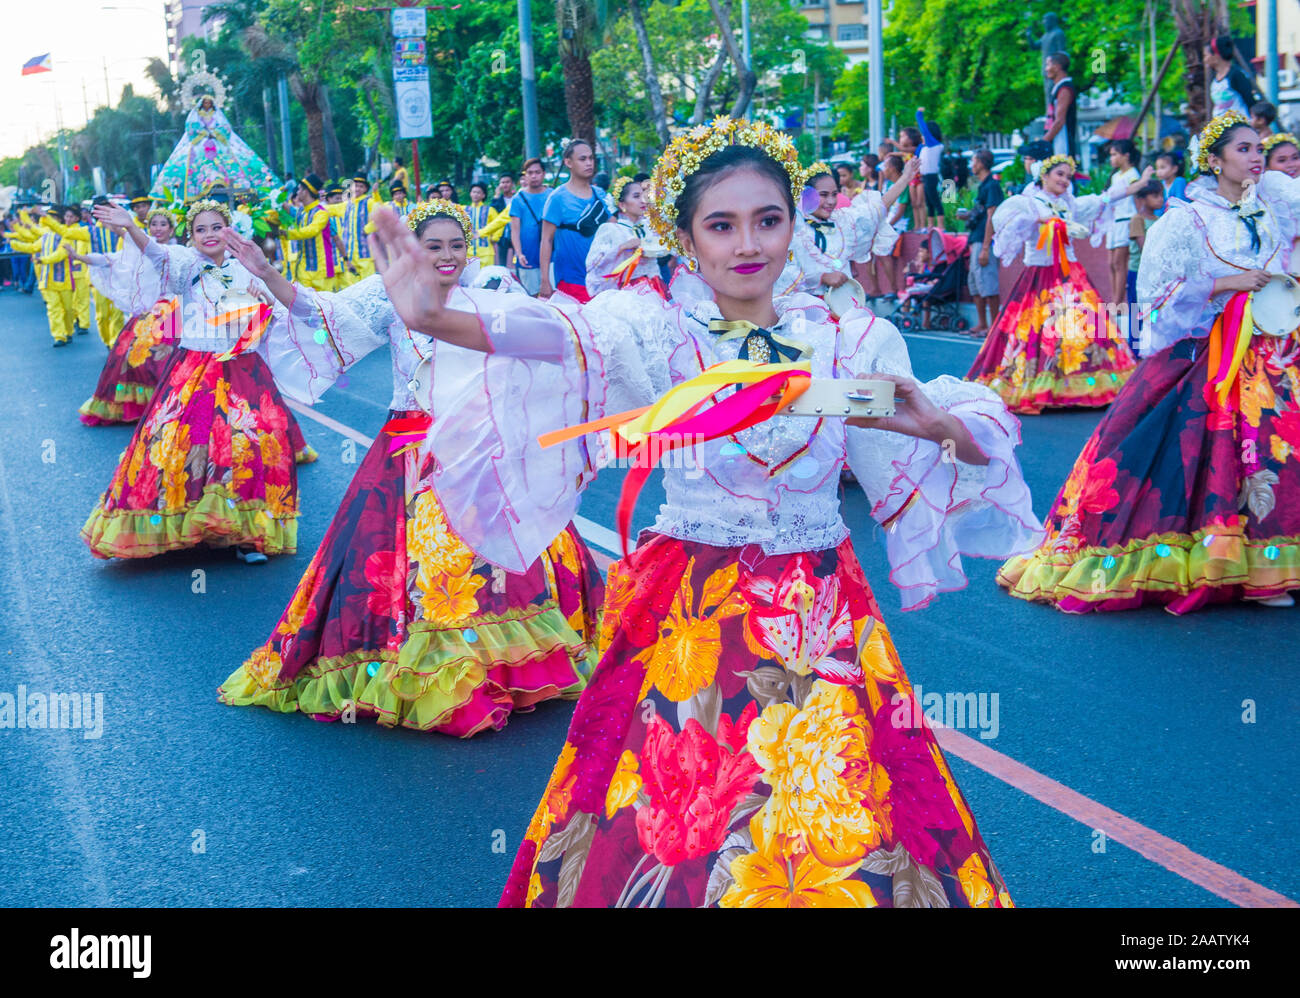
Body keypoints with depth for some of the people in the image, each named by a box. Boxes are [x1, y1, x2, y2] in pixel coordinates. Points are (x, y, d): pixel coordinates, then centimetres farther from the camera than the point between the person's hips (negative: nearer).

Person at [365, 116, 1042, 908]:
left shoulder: (854, 342, 0)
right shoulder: (657, 331, -7)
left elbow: (984, 447, 0)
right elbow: (563, 339, -27)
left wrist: (935, 423, -24)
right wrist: (436, 319, -47)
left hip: (823, 626, 2)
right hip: (687, 622, -2)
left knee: (839, 843, 8)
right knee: (672, 838, 5)